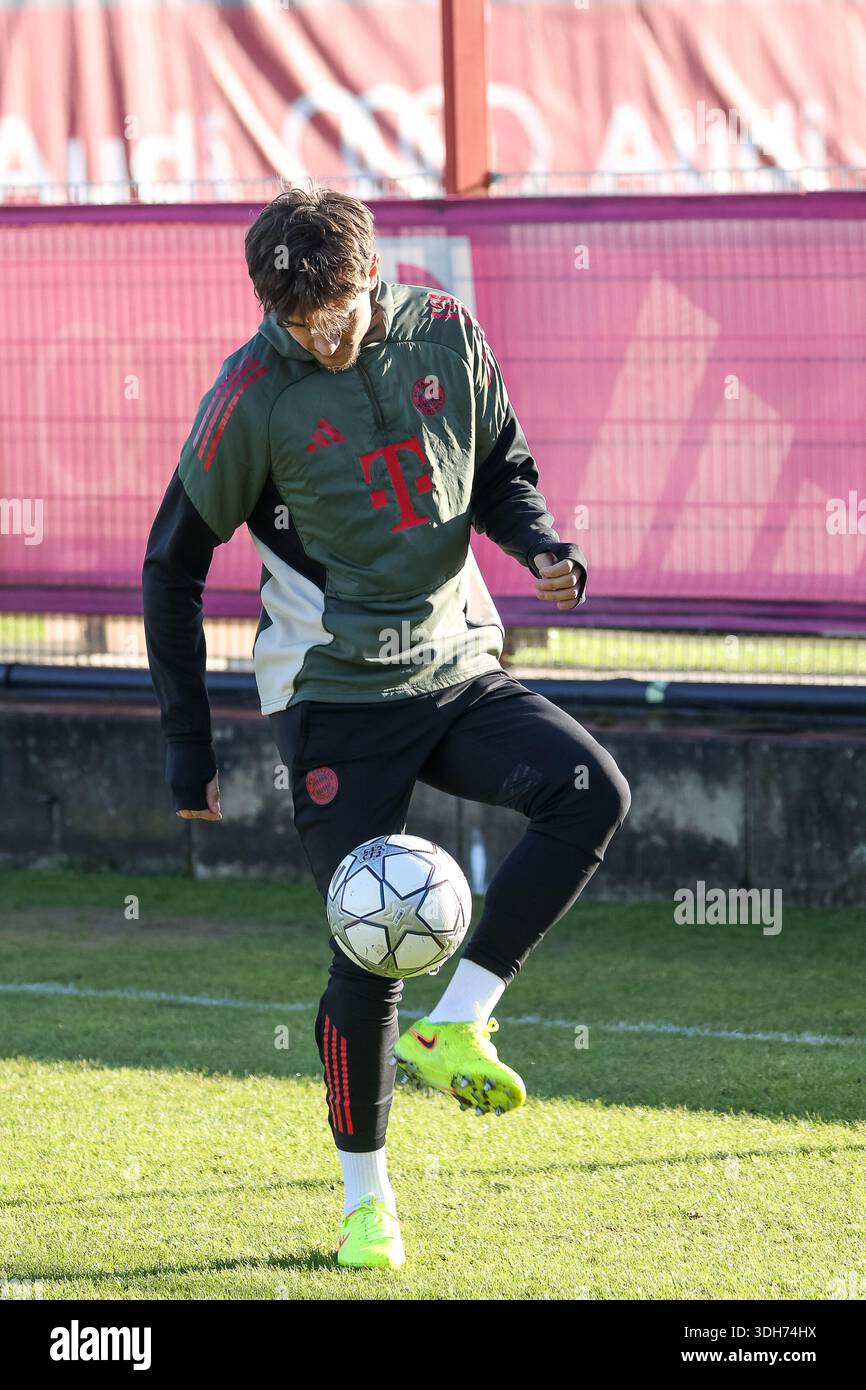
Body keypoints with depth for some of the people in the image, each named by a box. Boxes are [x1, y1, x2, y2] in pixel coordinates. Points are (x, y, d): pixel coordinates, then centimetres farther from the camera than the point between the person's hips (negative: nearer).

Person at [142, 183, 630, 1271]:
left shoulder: (446, 334, -2)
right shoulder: (254, 393, -11)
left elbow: (501, 473, 14)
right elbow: (175, 559, -3)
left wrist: (544, 547, -10)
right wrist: (188, 746, -4)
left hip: (458, 670, 3)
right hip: (337, 693, -3)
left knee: (592, 792, -23)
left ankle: (452, 1027, -14)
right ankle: (365, 1196, 12)